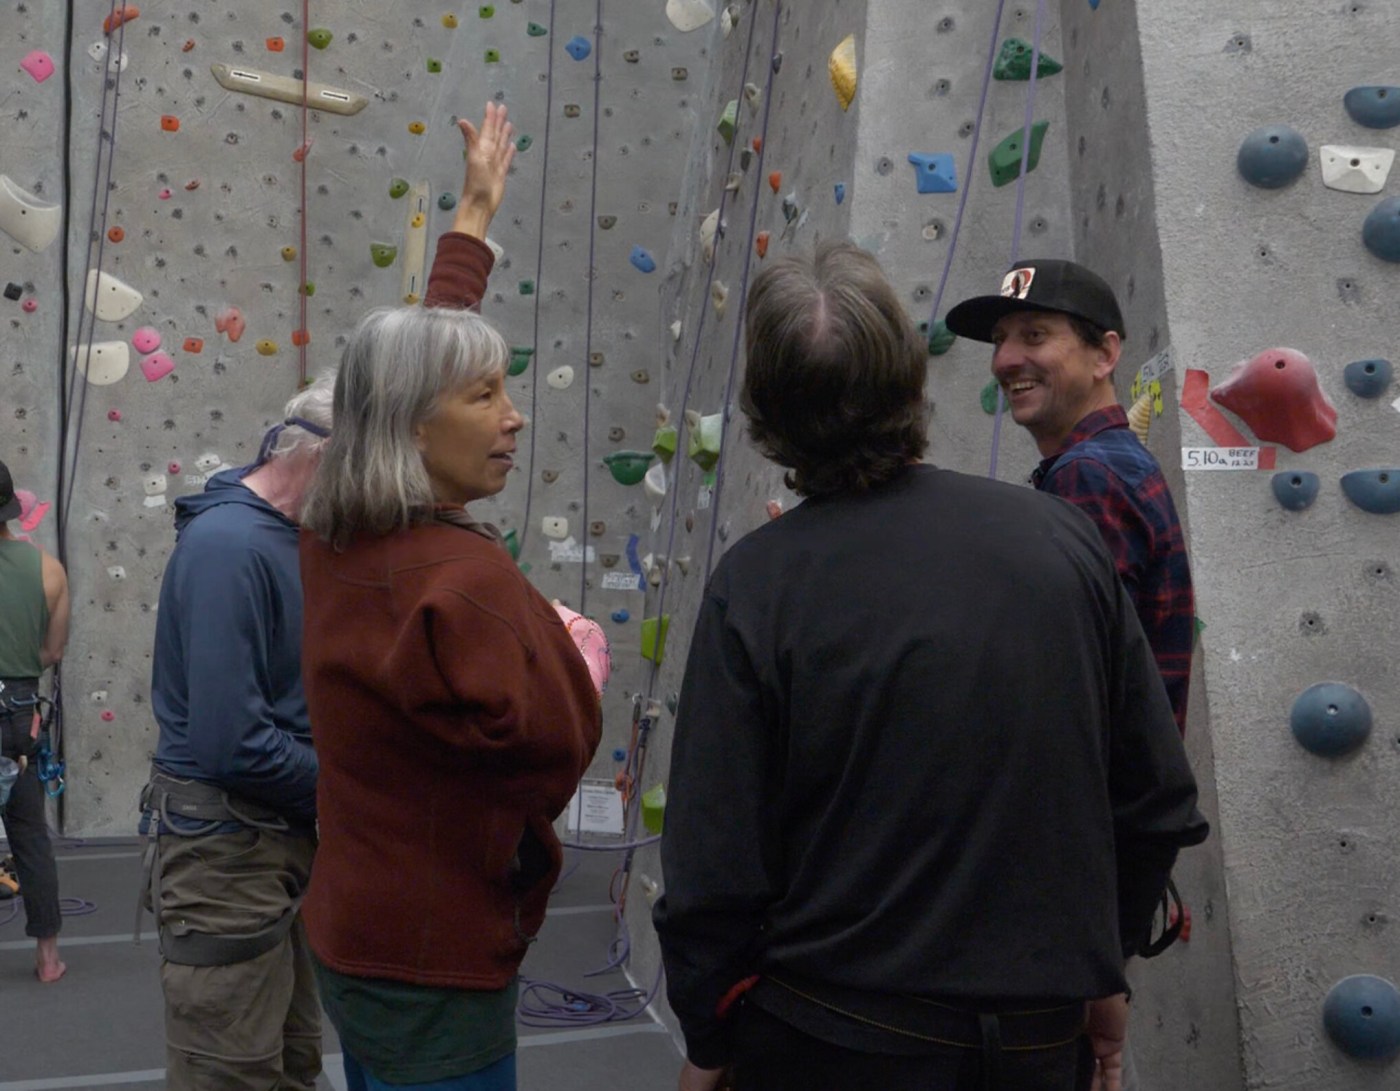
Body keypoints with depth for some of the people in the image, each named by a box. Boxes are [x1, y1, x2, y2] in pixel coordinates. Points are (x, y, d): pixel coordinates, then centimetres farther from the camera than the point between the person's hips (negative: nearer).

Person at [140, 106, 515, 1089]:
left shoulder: (306, 523, 3)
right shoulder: (228, 545, -22)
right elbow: (230, 741, -28)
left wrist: (478, 210, 12)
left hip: (287, 834, 9)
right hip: (222, 849, -9)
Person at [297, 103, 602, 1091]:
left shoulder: (336, 542, -2)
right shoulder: (466, 584, -28)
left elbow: (415, 348, 10)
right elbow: (562, 745, -18)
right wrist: (583, 659, 3)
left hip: (352, 935, 9)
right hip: (440, 969, -9)